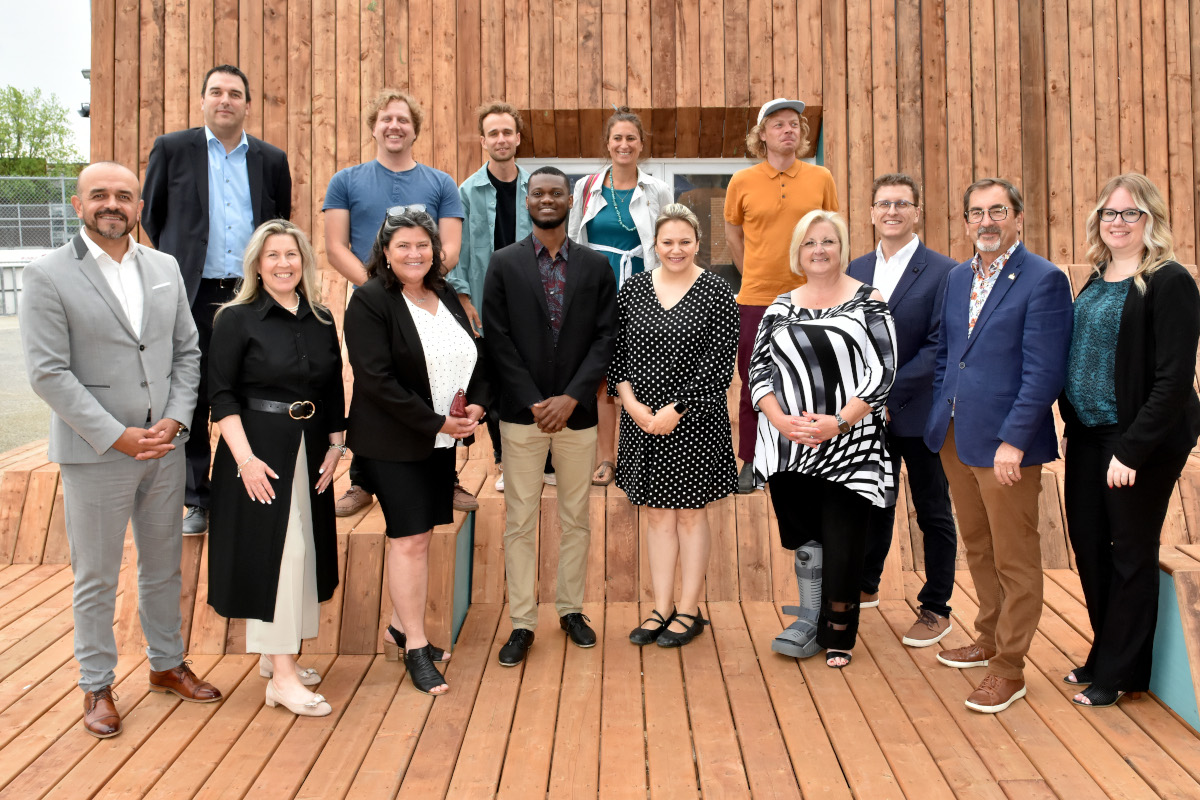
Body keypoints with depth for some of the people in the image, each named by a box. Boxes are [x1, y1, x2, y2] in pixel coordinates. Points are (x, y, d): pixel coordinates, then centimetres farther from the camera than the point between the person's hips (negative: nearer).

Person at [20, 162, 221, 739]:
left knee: (164, 566, 17)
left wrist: (174, 420, -5)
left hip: (164, 446, 5)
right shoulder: (48, 275, -7)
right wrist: (118, 436, -16)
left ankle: (167, 664, 34)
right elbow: (48, 373, -12)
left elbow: (187, 351, 9)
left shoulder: (165, 268, 7)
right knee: (96, 577, 7)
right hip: (95, 452, -4)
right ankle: (97, 685, 23)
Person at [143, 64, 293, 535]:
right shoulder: (172, 149, 6)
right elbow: (152, 215, 12)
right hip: (193, 294, -1)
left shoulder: (272, 159, 10)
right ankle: (198, 501, 13)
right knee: (193, 400, 2)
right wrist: (178, 261, 10)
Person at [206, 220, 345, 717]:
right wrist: (245, 457, -18)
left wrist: (334, 446, 4)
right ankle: (281, 677, -4)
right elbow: (222, 395, -10)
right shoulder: (237, 319, -6)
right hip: (258, 452, -6)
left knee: (304, 549, 10)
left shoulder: (322, 321, 9)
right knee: (274, 549, -8)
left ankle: (275, 654, 26)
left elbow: (334, 393, 14)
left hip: (310, 452, 6)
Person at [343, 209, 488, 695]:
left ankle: (400, 630, 26)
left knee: (419, 534, 12)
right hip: (394, 441, -7)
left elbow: (474, 357, 15)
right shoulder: (370, 301, -11)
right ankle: (416, 649, 5)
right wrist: (435, 422, -18)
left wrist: (477, 405, -5)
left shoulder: (446, 297, 10)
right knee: (409, 539, -5)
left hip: (442, 440, 7)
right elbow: (376, 379, -18)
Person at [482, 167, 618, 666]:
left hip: (576, 411, 2)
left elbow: (605, 337, 1)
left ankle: (571, 609, 26)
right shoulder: (504, 264, 1)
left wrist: (571, 397, -10)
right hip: (522, 413, -1)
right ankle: (522, 623, 11)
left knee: (575, 517, 11)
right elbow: (498, 340, -3)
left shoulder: (596, 266, 5)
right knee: (519, 521, 2)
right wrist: (534, 402, -10)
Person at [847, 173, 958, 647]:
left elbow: (939, 346, -14)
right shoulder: (856, 270, 8)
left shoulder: (943, 272, -9)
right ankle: (864, 587, 36)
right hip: (868, 413, 5)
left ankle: (936, 609, 21)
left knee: (933, 513, 8)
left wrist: (890, 393, -18)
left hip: (919, 412, -4)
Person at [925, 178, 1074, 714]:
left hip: (1005, 442, -7)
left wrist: (1013, 440, -20)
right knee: (977, 548, 20)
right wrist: (941, 418, 11)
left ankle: (1009, 668, 16)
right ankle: (990, 638, 37)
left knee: (1015, 558, 5)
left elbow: (1044, 372, -16)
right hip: (956, 437, 7)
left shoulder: (1043, 280, -12)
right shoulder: (958, 278, 11)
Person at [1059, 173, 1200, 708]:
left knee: (1131, 553, 6)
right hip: (1088, 437, 7)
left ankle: (1119, 671, 21)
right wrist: (1072, 427, 7)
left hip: (1141, 442, -7)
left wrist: (1132, 450, -20)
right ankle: (1103, 656, 31)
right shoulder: (1097, 282, 10)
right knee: (1087, 543, 13)